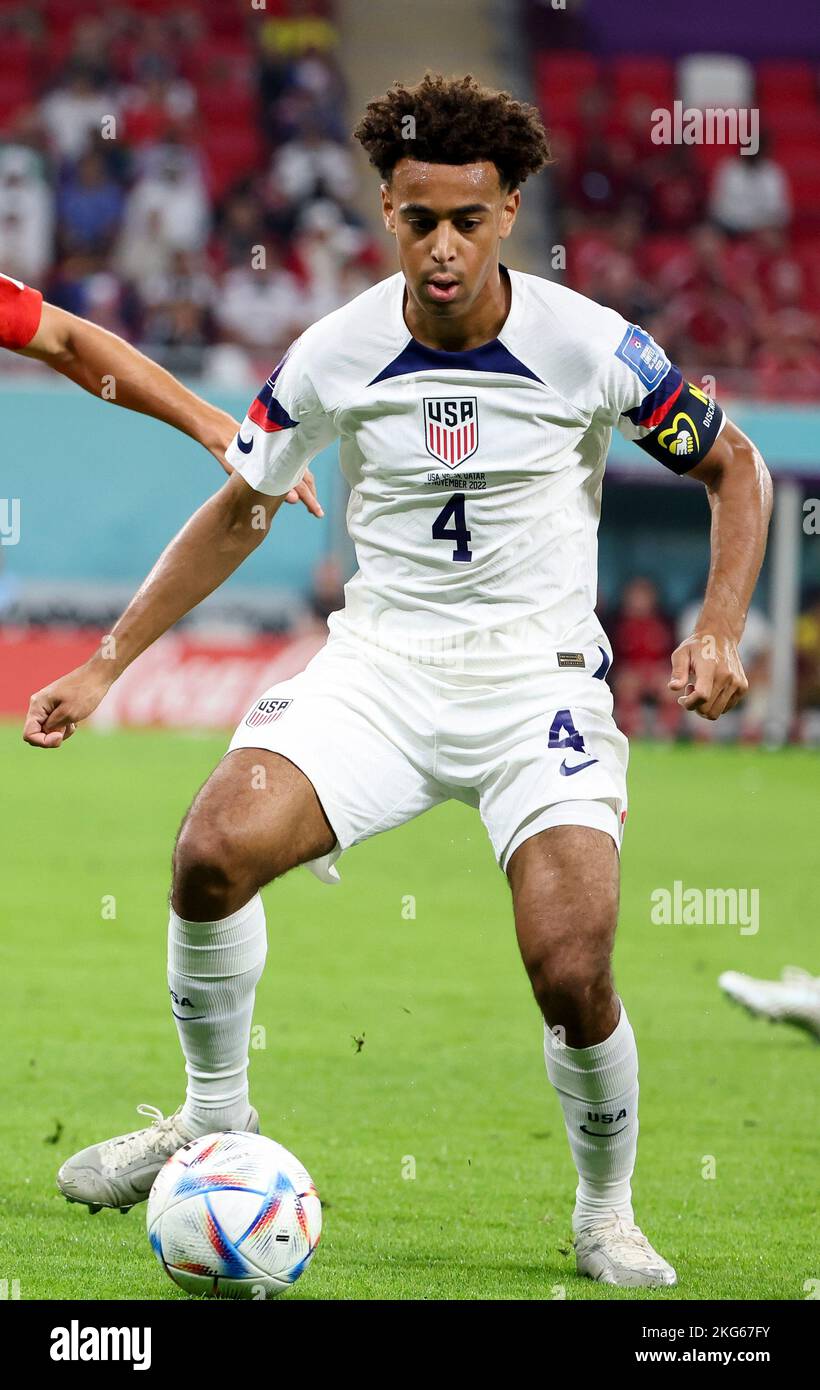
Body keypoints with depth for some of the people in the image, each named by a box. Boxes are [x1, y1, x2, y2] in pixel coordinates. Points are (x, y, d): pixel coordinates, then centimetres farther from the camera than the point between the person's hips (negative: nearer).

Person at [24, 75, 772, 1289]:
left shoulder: (592, 348, -10)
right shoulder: (336, 355, -4)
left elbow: (734, 469, 6)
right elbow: (239, 512, 11)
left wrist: (718, 631, -9)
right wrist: (104, 667, 9)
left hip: (539, 677, -2)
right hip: (380, 664, 2)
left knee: (572, 974, -20)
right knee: (215, 848, -24)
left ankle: (607, 1218, 8)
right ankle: (214, 1122, -1)